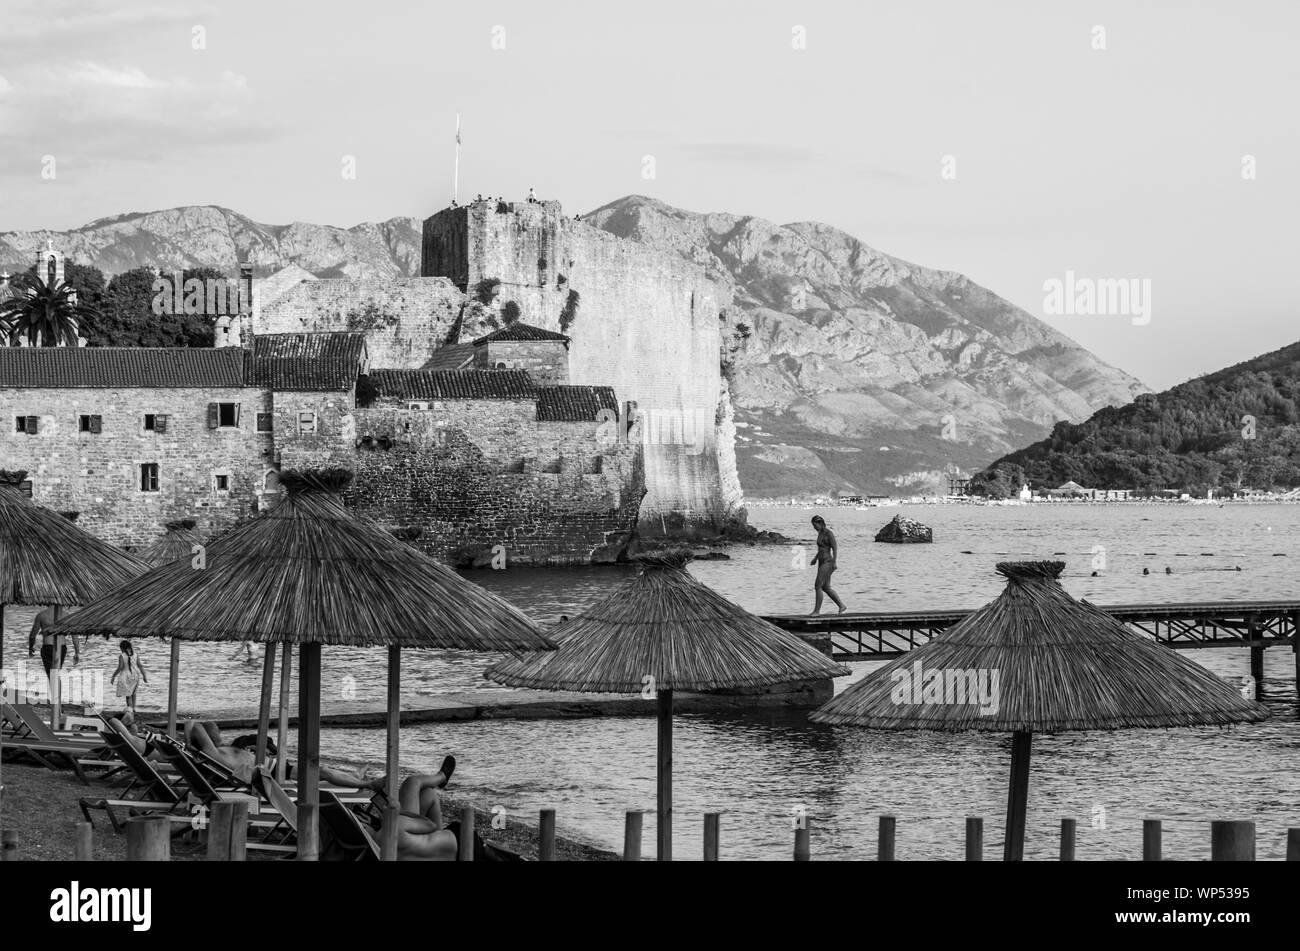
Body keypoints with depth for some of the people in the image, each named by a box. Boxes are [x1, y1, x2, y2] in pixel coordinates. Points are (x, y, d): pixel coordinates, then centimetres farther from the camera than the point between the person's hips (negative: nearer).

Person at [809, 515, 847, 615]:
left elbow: (835, 548, -17)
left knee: (818, 586, -8)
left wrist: (834, 562, -22)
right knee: (826, 588, 11)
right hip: (822, 562, 10)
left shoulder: (829, 533, -14)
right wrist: (815, 558, 27)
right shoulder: (820, 533, 12)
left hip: (827, 563, -10)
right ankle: (841, 606, 18)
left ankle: (817, 610, -3)